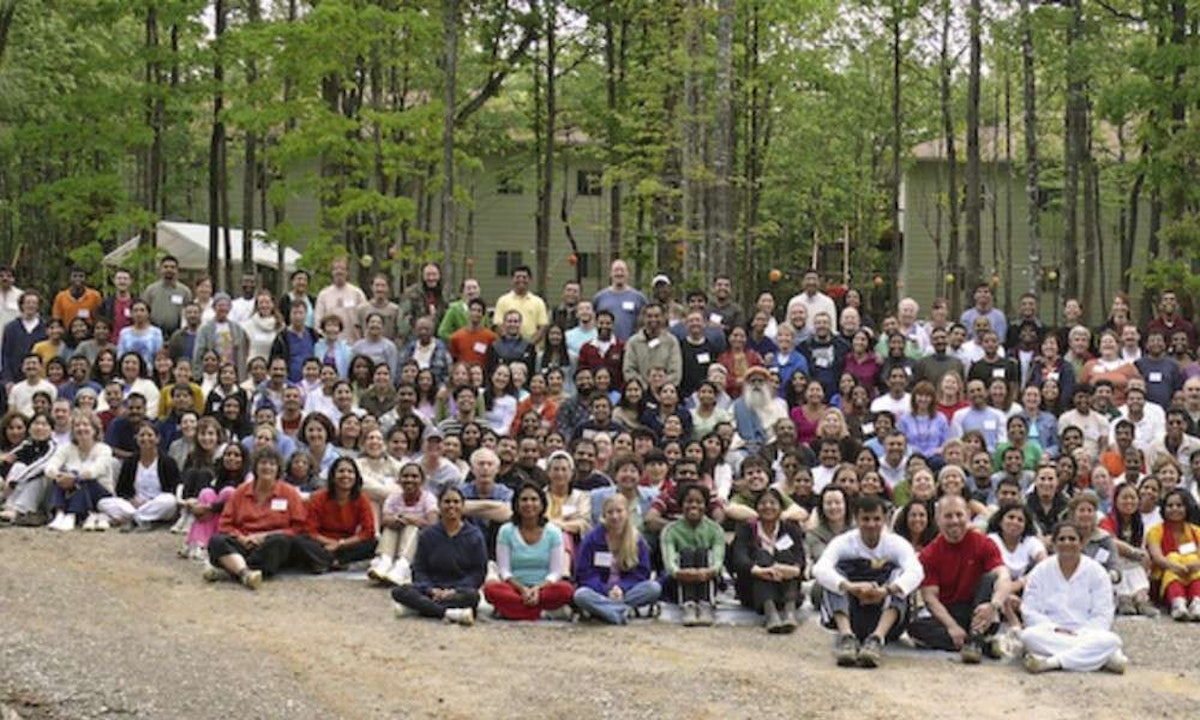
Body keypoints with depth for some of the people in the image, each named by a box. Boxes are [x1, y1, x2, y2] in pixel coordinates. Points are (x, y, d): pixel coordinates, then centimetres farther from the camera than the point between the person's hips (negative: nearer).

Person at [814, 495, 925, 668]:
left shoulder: (896, 543, -4)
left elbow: (916, 571, -24)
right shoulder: (843, 543, -5)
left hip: (887, 617, 0)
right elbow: (820, 569, -25)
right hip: (850, 616, 0)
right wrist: (850, 587, -45)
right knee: (836, 572, -21)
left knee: (898, 573, -23)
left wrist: (886, 590, -44)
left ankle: (877, 638, -42)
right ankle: (846, 635, -42)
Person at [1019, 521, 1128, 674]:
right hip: (1052, 637, 0)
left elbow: (1102, 616, -1)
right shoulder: (1040, 572, 6)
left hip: (1086, 635, 0)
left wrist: (1079, 635, -16)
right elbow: (1030, 612, 0)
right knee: (1029, 635, -33)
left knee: (1109, 640, -32)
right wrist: (1055, 630, -16)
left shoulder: (1096, 572, 4)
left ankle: (1051, 662, -37)